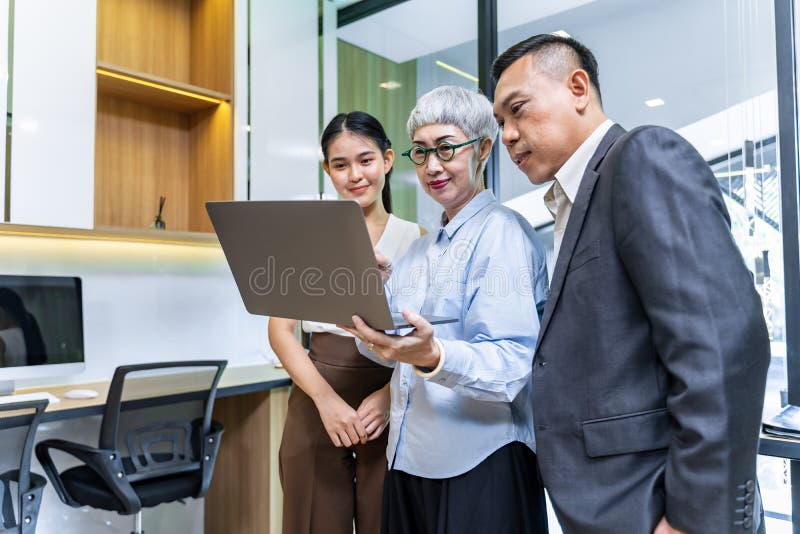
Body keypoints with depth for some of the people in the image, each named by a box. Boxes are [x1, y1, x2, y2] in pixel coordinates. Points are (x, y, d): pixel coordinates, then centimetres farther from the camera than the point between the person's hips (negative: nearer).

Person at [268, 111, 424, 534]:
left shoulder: (416, 239, 2)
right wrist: (327, 399, -13)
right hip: (316, 406, 1)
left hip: (391, 409, 0)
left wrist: (389, 395, -17)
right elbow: (281, 330, -1)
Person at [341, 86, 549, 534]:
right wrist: (363, 324, -9)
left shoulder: (505, 232, -11)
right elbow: (397, 350, 10)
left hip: (479, 465, -7)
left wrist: (432, 356, -38)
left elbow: (512, 367, -21)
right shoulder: (421, 248, 12)